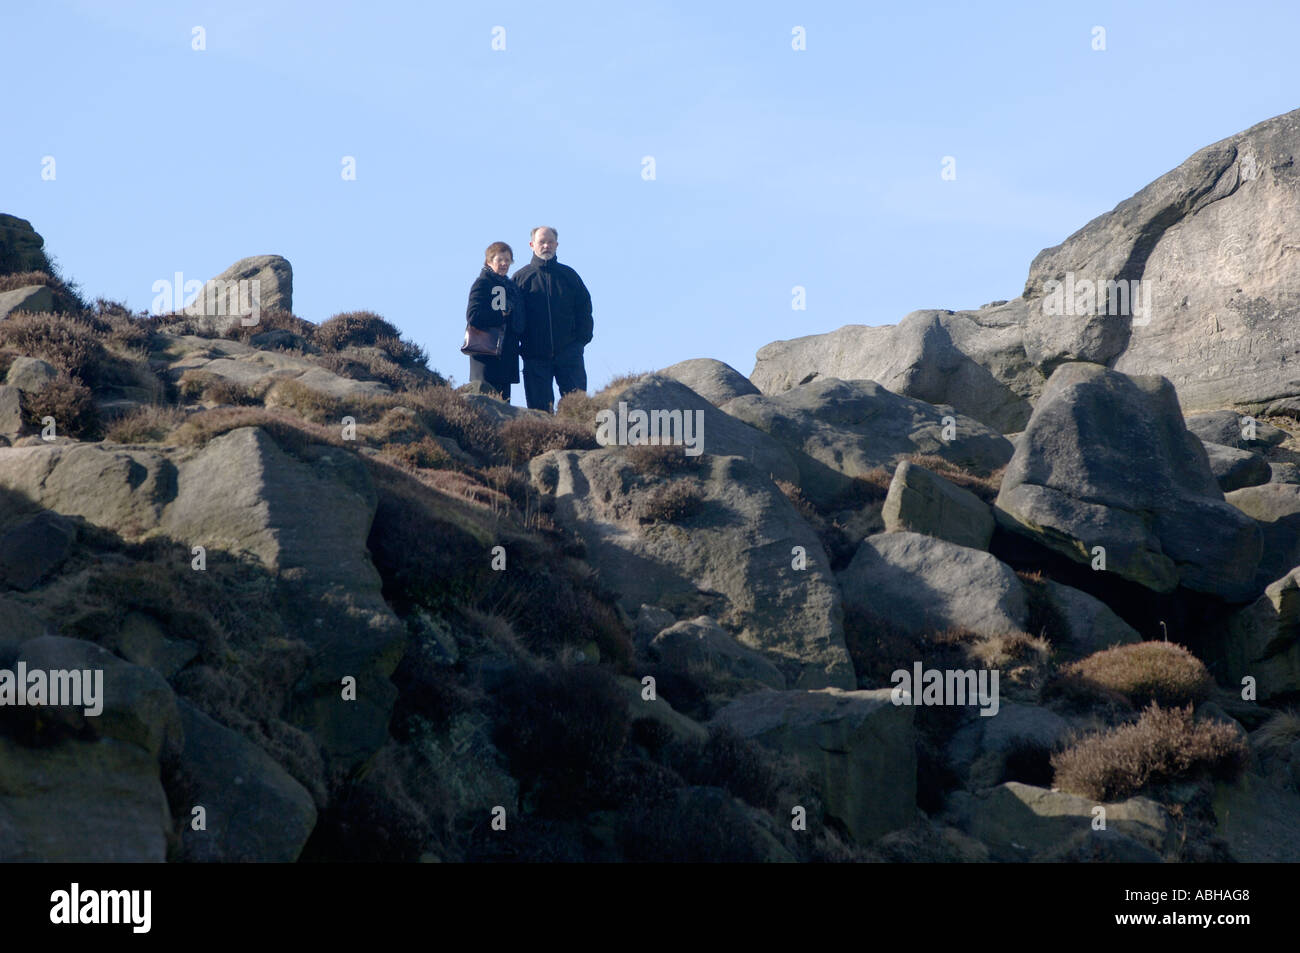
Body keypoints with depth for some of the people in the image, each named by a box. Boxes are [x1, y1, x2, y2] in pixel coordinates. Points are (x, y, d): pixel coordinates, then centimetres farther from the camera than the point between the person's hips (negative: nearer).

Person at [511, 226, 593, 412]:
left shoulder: (569, 275, 12)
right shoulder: (521, 277, 8)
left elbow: (584, 307, 14)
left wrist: (582, 338, 2)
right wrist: (517, 346, -1)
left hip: (568, 353, 1)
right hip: (535, 357, -1)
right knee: (539, 408, -1)